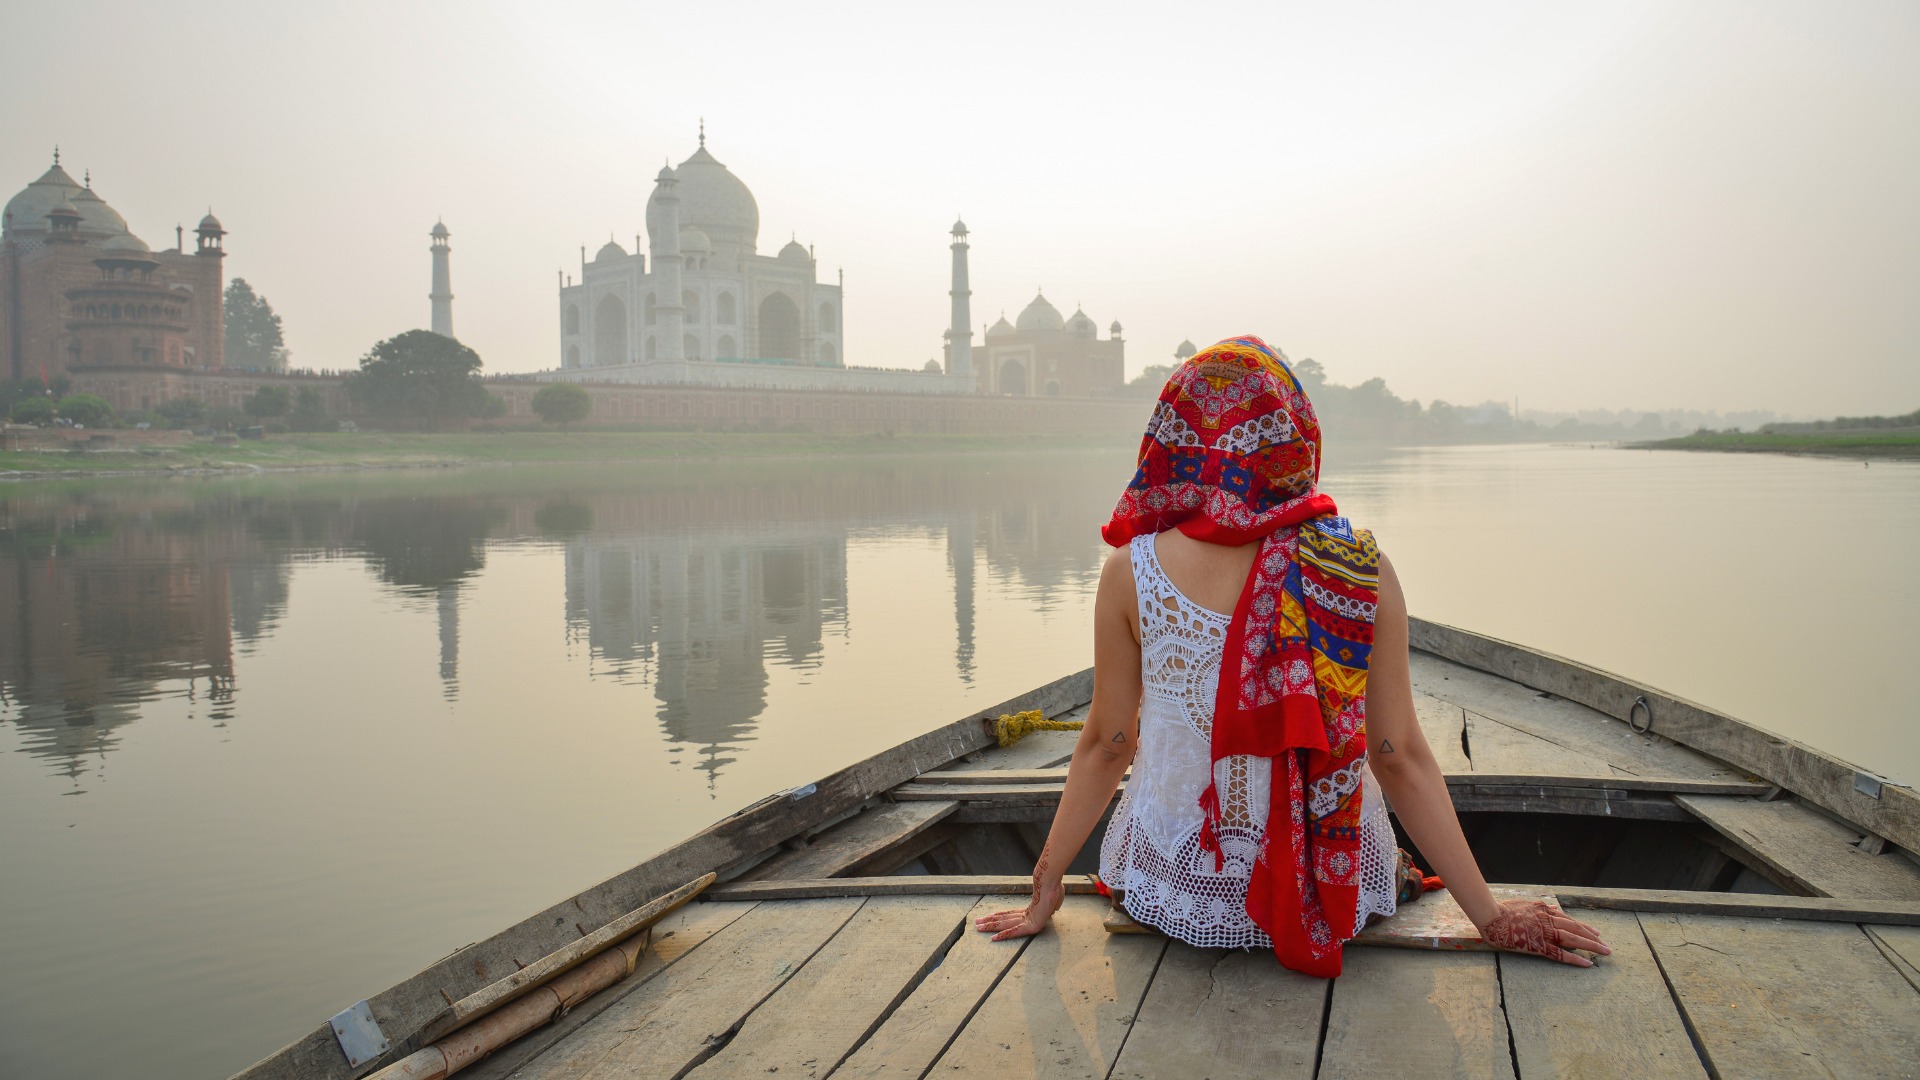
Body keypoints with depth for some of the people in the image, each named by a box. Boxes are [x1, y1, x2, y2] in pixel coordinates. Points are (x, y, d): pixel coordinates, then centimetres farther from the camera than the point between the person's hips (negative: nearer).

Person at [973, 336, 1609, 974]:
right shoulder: (1359, 569, -17)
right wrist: (1491, 917, -1)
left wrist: (1047, 886, 7)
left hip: (1178, 896, 0)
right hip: (1332, 893, 0)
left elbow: (1105, 748, -7)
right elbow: (1402, 761, -12)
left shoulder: (1132, 572, -16)